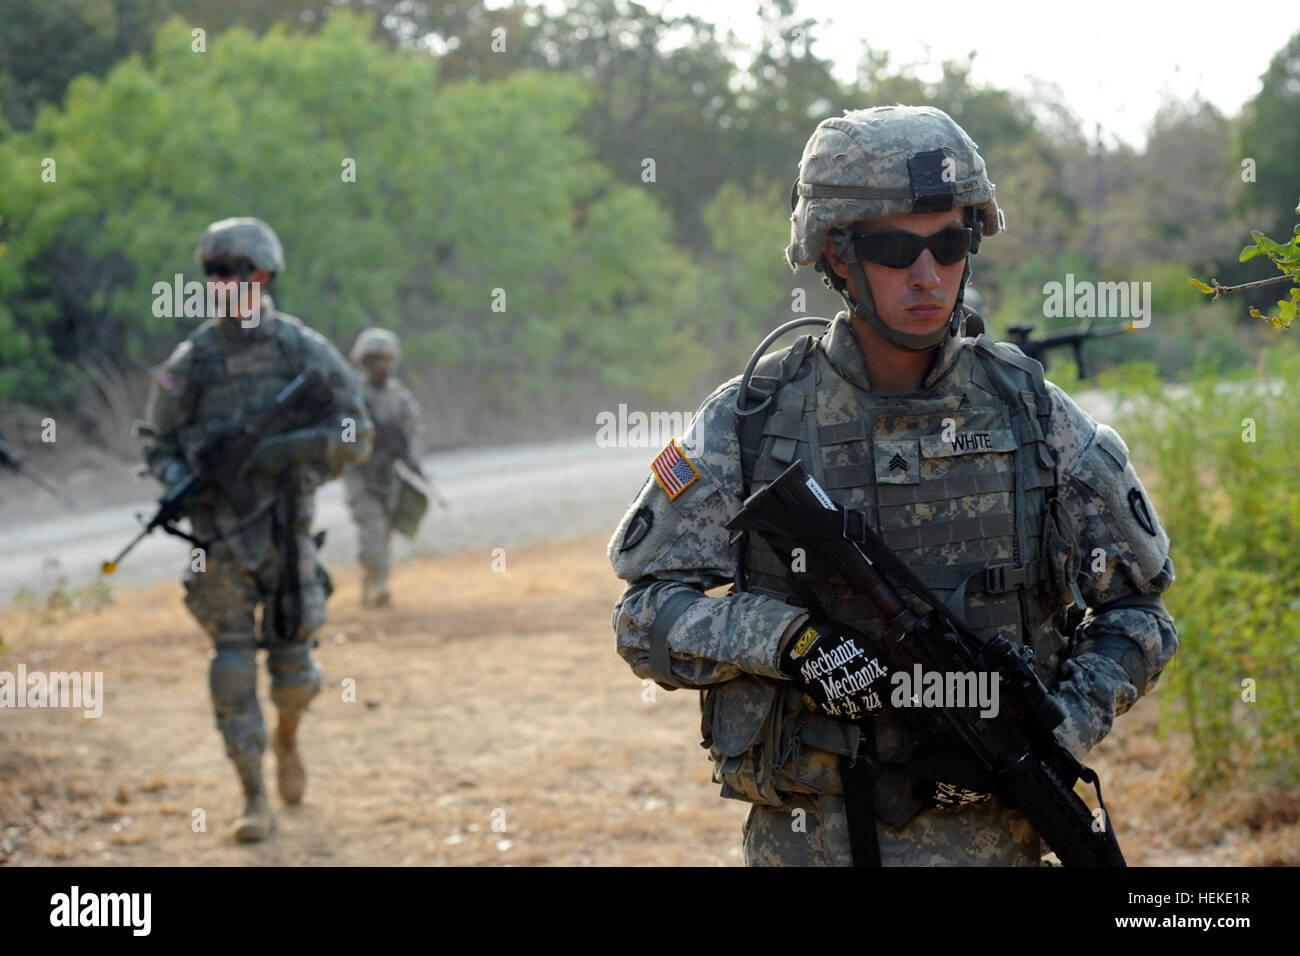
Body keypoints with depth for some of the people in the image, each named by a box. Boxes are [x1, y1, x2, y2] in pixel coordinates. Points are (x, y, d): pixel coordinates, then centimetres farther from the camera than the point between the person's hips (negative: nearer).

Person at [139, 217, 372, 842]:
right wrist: (180, 478, -13)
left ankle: (288, 743, 37)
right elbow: (159, 443, 9)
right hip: (220, 532, 1)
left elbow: (356, 435, -6)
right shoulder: (190, 362, 1)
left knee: (292, 659, 3)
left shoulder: (304, 351, -3)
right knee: (233, 662, -5)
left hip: (286, 527, -1)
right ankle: (255, 801, 1)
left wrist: (285, 451, -19)